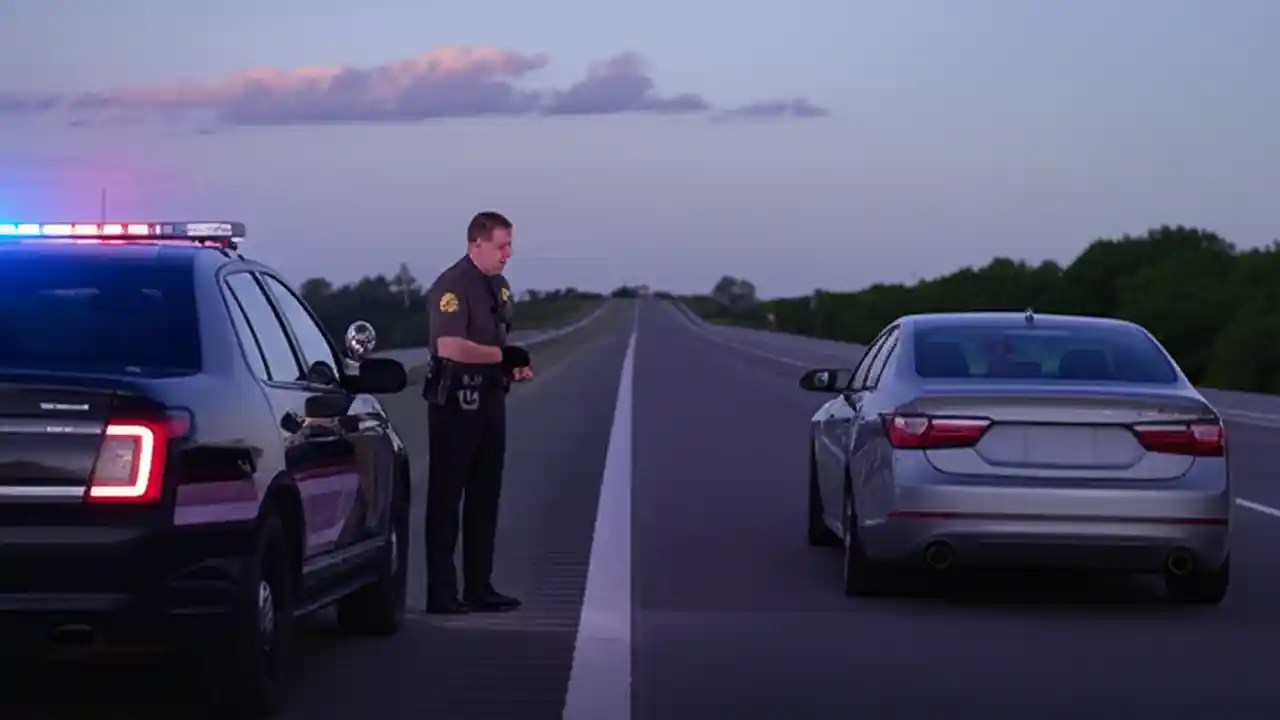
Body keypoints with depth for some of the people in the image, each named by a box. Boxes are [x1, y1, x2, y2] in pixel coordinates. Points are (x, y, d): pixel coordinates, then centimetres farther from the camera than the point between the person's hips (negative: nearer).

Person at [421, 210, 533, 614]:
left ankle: (479, 588, 19)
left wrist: (515, 366, 7)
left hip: (490, 399, 9)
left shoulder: (498, 286, 14)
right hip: (456, 402, -9)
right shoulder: (452, 286, -15)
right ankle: (441, 592, -1)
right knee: (446, 498, -3)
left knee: (485, 497, 12)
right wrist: (502, 354, -19)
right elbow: (451, 346, -27)